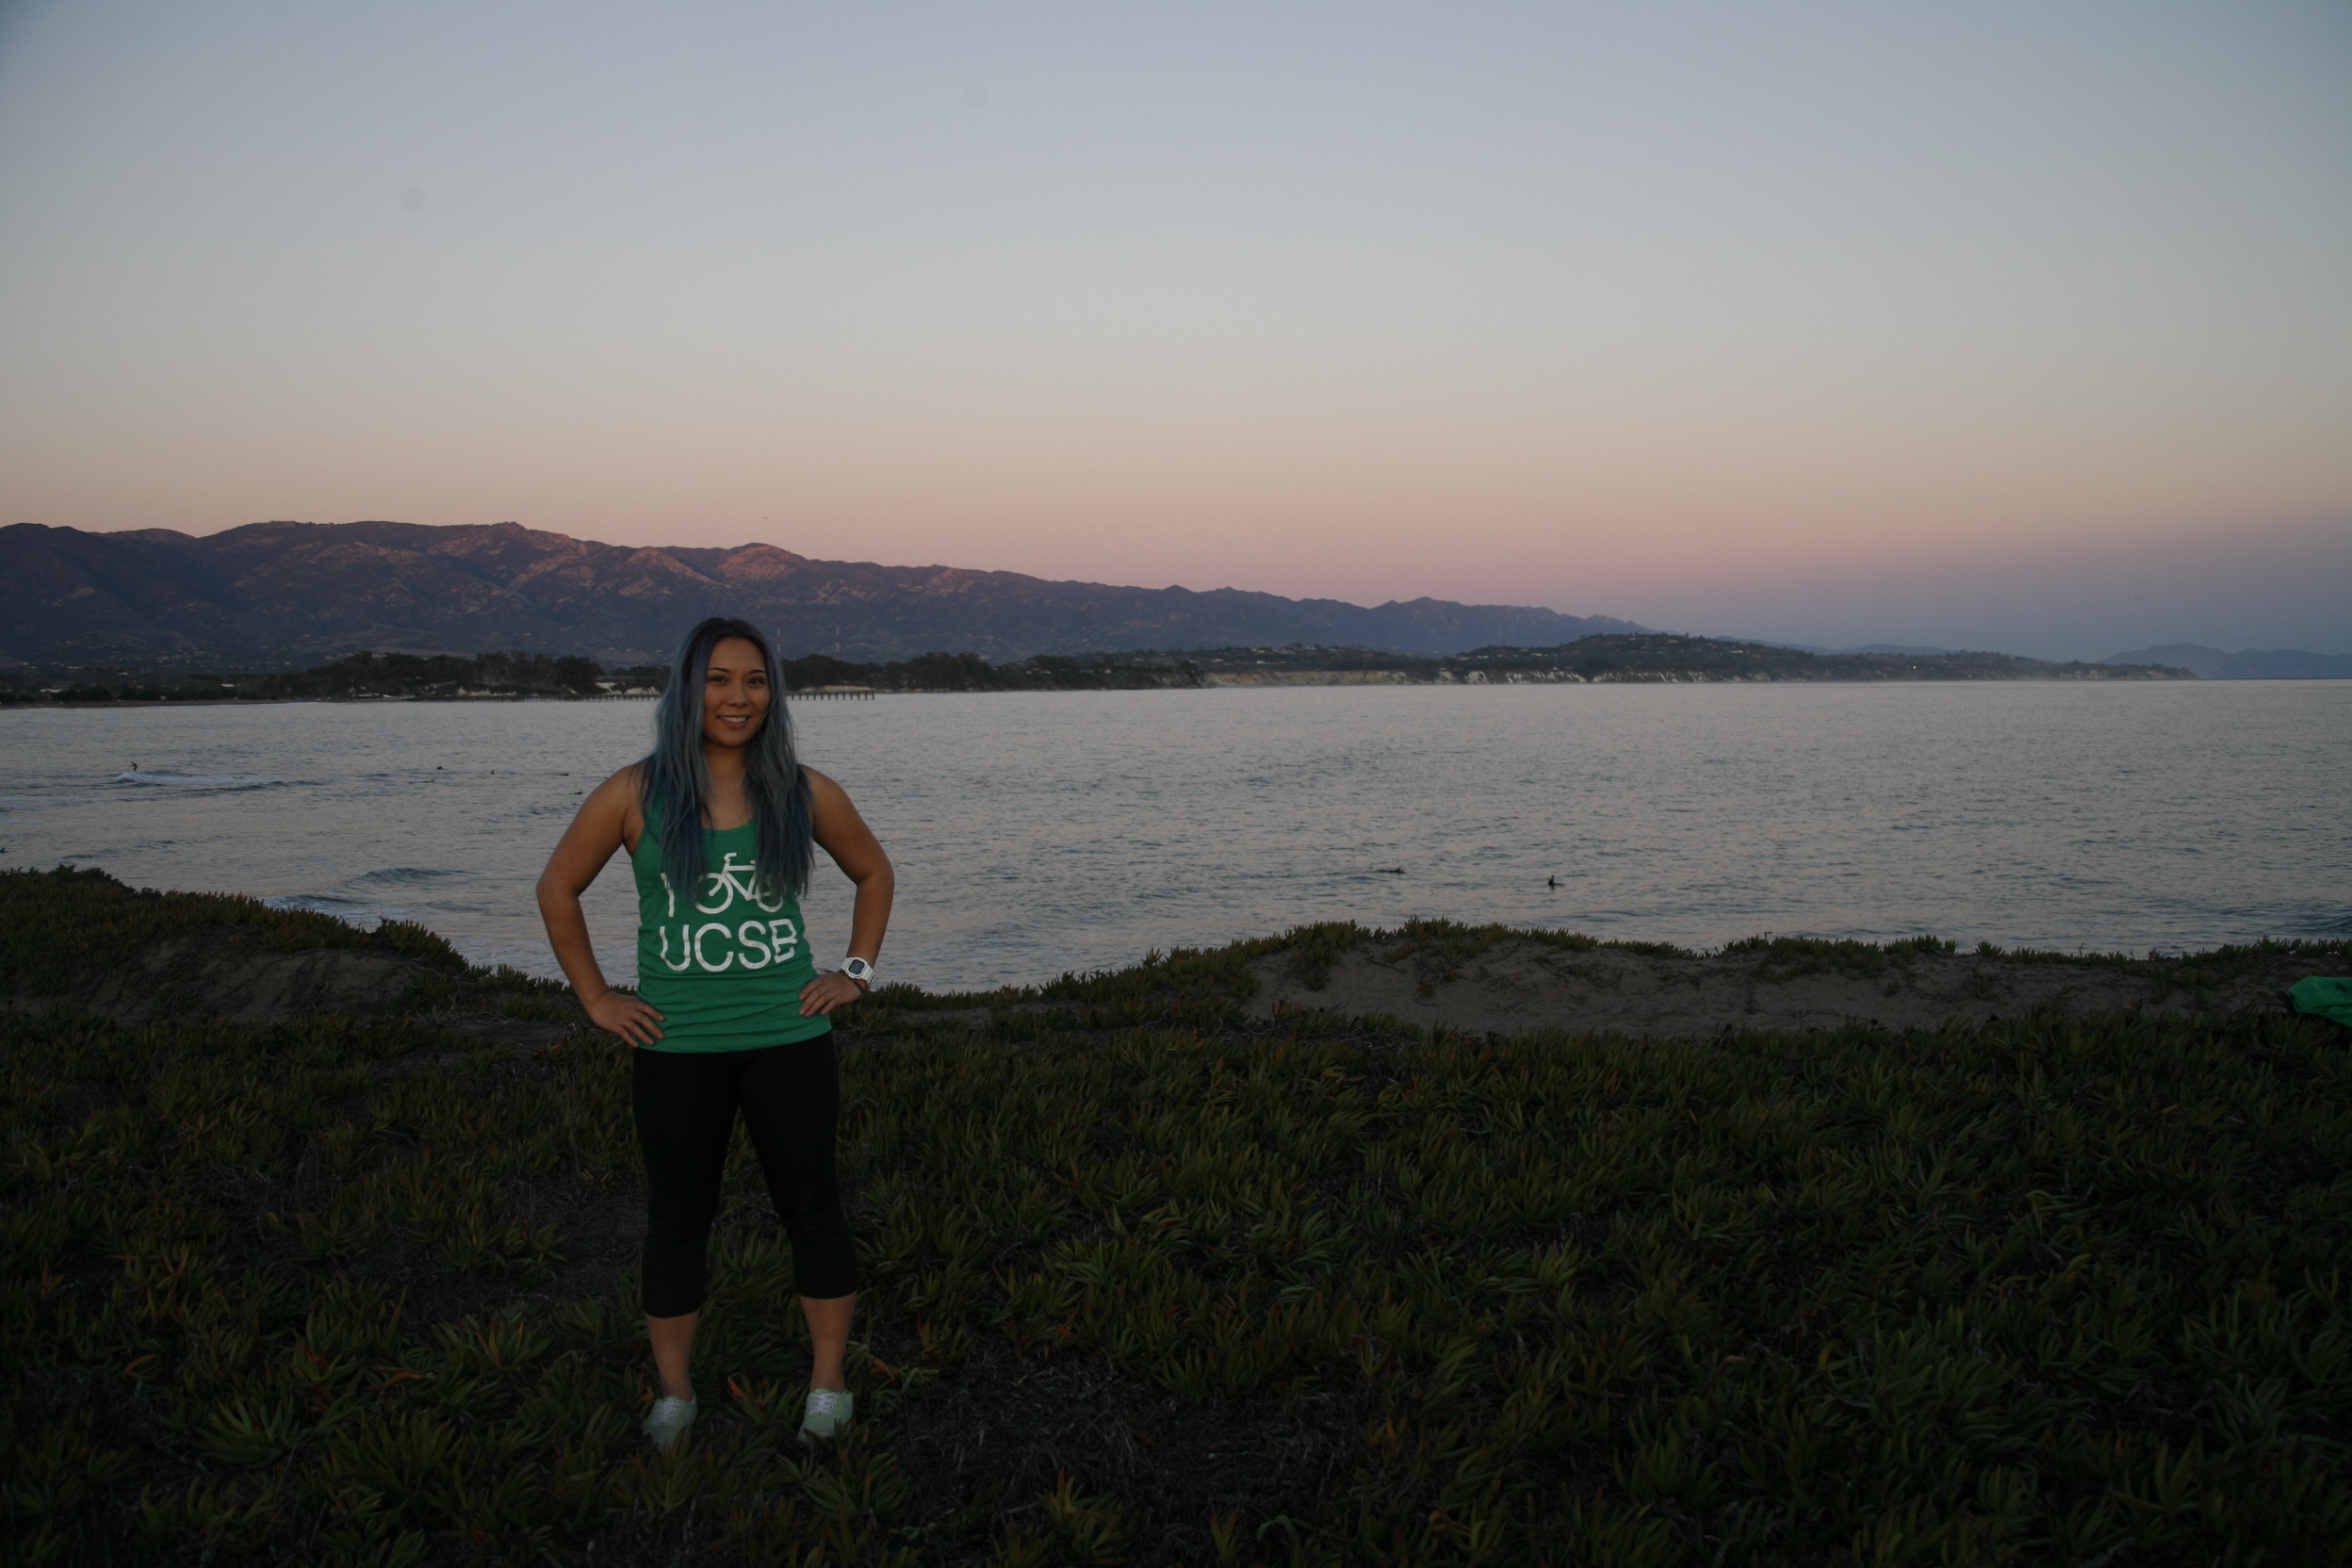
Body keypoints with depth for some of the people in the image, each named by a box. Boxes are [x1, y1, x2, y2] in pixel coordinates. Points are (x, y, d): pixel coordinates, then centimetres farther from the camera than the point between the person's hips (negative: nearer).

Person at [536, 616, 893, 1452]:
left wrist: (857, 971, 7)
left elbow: (873, 872, 15)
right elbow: (557, 889, 7)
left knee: (812, 1209, 7)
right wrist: (594, 996, 4)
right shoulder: (634, 795, -5)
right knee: (677, 1220, 11)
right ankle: (673, 1396, 28)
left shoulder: (805, 794, -1)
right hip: (676, 1051, 0)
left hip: (788, 1040, 1)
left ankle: (828, 1388, 23)